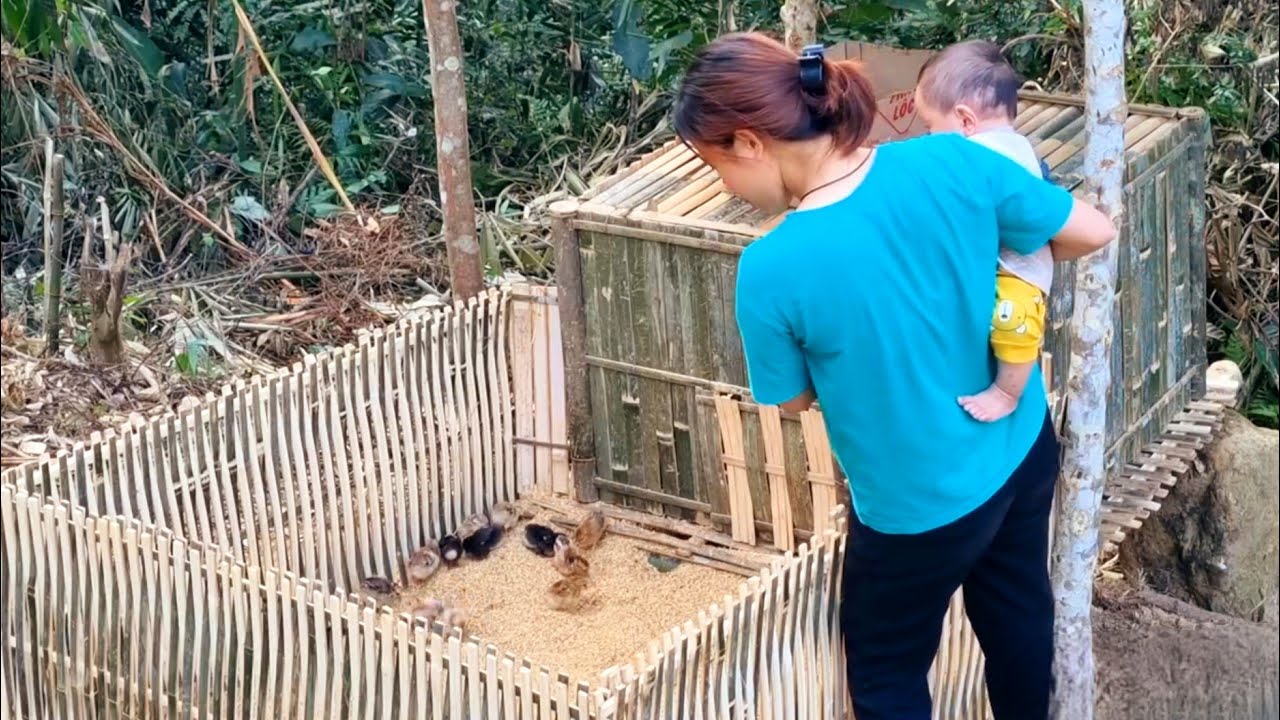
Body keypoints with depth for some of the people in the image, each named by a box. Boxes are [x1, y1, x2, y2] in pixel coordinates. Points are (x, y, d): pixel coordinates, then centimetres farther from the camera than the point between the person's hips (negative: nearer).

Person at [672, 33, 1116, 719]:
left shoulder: (771, 269, -28)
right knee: (1017, 610, 31)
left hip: (922, 504, -5)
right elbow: (1093, 231, -7)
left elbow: (794, 399, -9)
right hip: (1024, 448, 5)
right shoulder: (951, 160, -20)